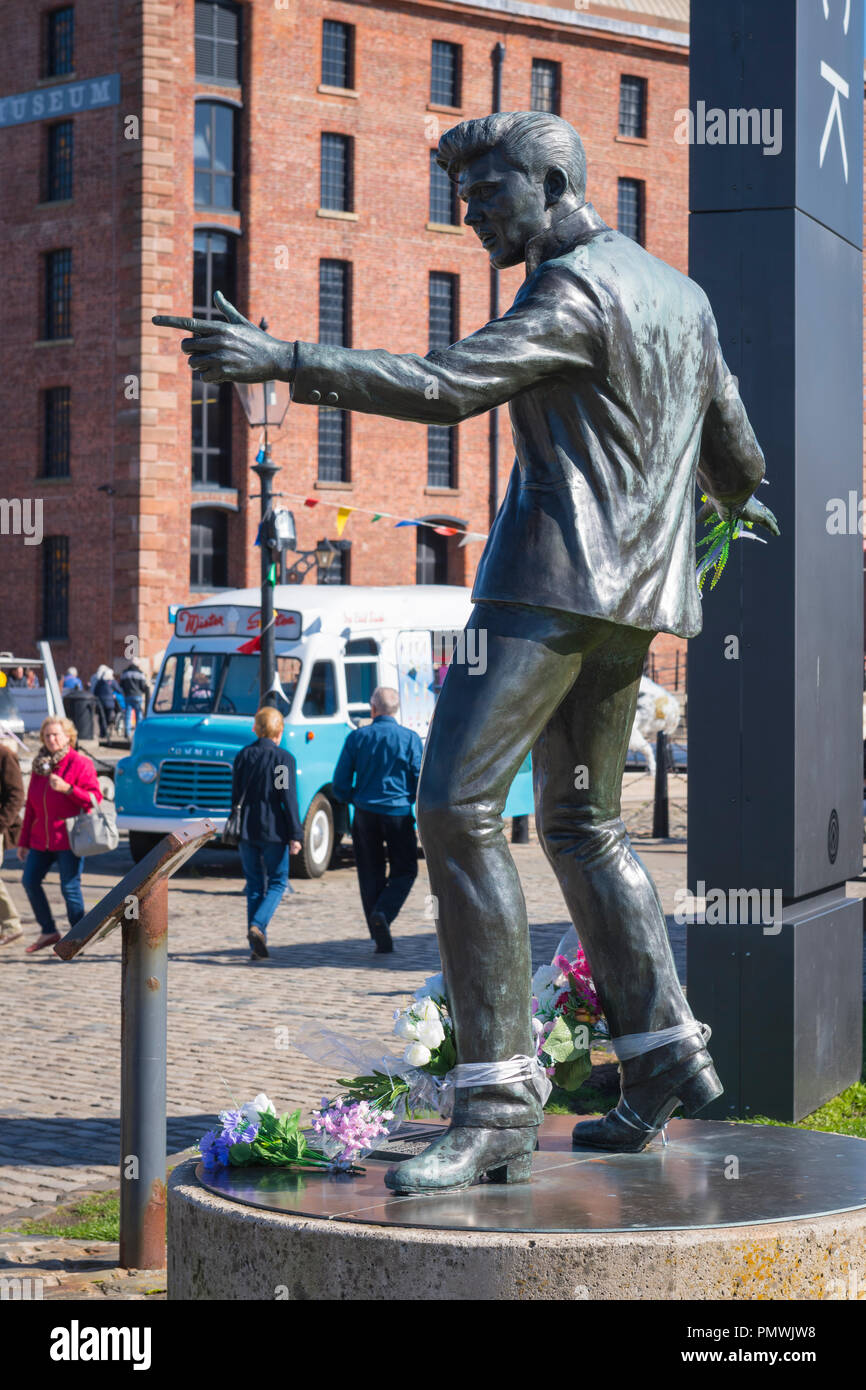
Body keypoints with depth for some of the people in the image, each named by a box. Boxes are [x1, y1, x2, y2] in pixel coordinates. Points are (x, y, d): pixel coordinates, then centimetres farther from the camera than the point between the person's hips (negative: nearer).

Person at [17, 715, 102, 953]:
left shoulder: (80, 764, -5)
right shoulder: (39, 765, 13)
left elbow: (95, 798, -9)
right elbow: (31, 806, 18)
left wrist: (67, 789, -24)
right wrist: (24, 841, 17)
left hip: (69, 839, -7)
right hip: (41, 839, 7)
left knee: (70, 887, -6)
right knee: (29, 881, 4)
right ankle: (48, 931, 18)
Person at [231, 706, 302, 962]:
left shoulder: (243, 755, 5)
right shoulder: (284, 758, -7)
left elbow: (236, 795, 8)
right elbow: (289, 799, -10)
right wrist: (295, 835, -8)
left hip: (247, 832, 4)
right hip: (273, 830, -4)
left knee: (255, 885, 10)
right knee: (277, 883, 9)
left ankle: (257, 946, 7)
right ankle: (257, 926, -15)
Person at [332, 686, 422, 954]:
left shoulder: (357, 738, 1)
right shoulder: (410, 738, -3)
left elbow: (340, 786, 2)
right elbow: (421, 782, -3)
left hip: (365, 814, 2)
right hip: (399, 814, -1)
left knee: (371, 875, 9)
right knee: (404, 871, 11)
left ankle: (381, 939, 6)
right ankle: (383, 913, -15)